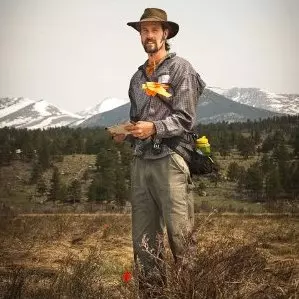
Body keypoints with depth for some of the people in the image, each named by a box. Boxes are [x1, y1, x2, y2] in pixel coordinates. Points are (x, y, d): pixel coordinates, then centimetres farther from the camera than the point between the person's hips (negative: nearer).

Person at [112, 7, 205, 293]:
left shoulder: (180, 68, 0)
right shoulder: (138, 77, 19)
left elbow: (186, 119, -7)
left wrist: (154, 128, -20)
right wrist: (125, 132, 6)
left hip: (170, 159, -6)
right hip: (141, 160, 6)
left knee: (179, 232, -9)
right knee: (143, 235, 6)